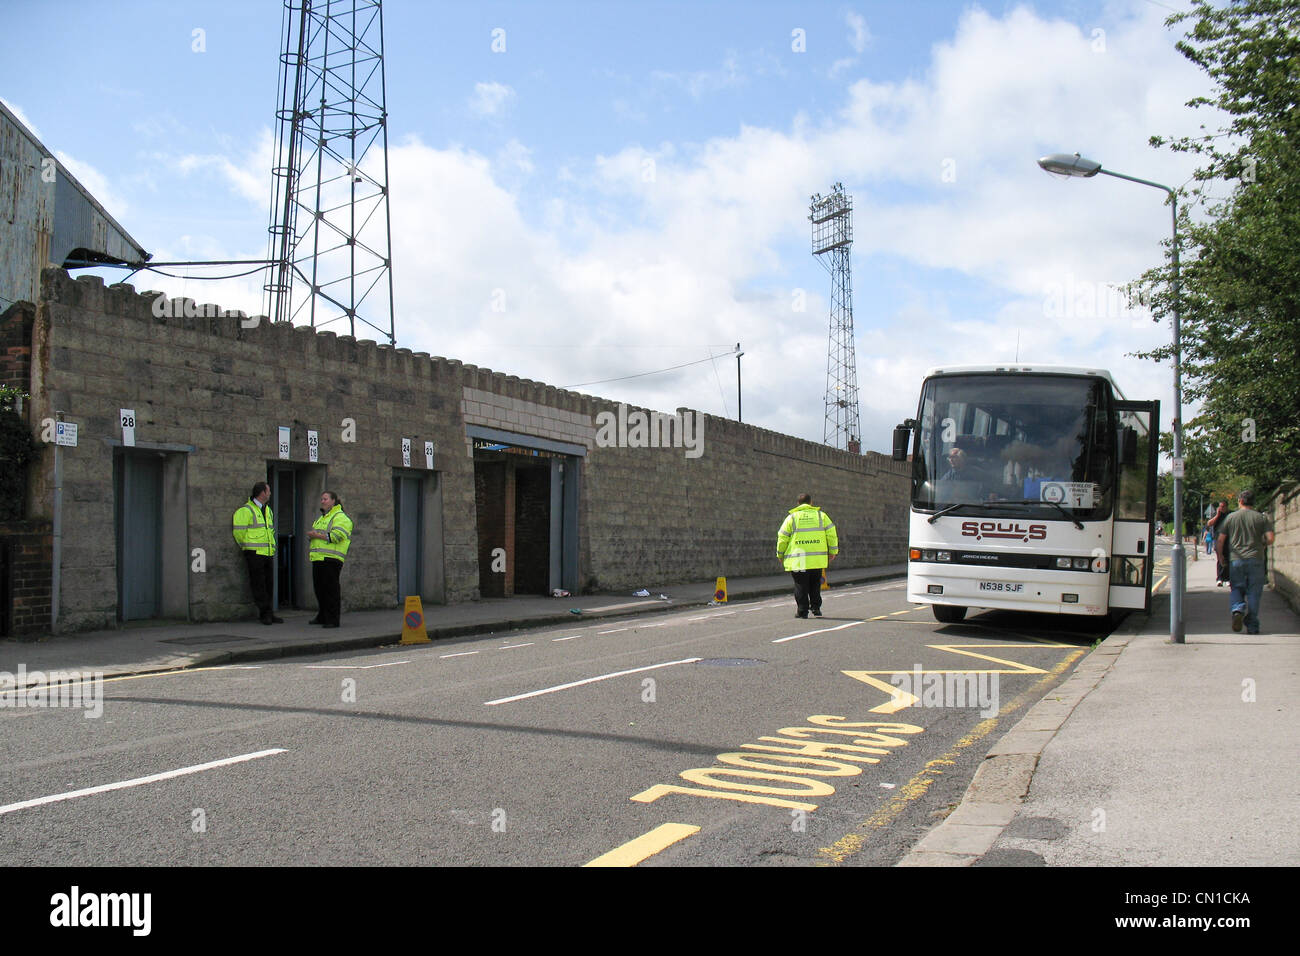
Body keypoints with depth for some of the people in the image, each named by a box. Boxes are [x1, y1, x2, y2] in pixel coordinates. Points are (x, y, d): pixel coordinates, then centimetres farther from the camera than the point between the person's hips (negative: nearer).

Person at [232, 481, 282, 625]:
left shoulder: (268, 510, 19)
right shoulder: (246, 510, -7)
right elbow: (239, 531, -10)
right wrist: (247, 546, 1)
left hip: (268, 553, 8)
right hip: (254, 554, -8)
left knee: (267, 585, 8)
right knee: (258, 585, -5)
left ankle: (267, 614, 12)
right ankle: (266, 613, -4)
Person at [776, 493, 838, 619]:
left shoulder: (791, 518, 4)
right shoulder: (821, 515, 8)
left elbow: (782, 538, 3)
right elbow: (831, 534, 5)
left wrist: (780, 555, 14)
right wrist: (833, 551, 14)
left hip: (798, 560, -2)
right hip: (817, 559, 2)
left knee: (801, 586, 5)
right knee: (815, 584, 16)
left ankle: (802, 611, 4)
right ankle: (816, 608, 14)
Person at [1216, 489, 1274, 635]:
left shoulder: (1230, 517, 4)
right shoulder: (1261, 518, 3)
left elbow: (1220, 540, 2)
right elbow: (1270, 539, -6)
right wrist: (1261, 546, 16)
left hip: (1236, 560, 0)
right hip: (1256, 560, 0)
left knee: (1237, 588, 12)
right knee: (1253, 593, 5)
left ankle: (1237, 609, -17)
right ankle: (1252, 626, 4)